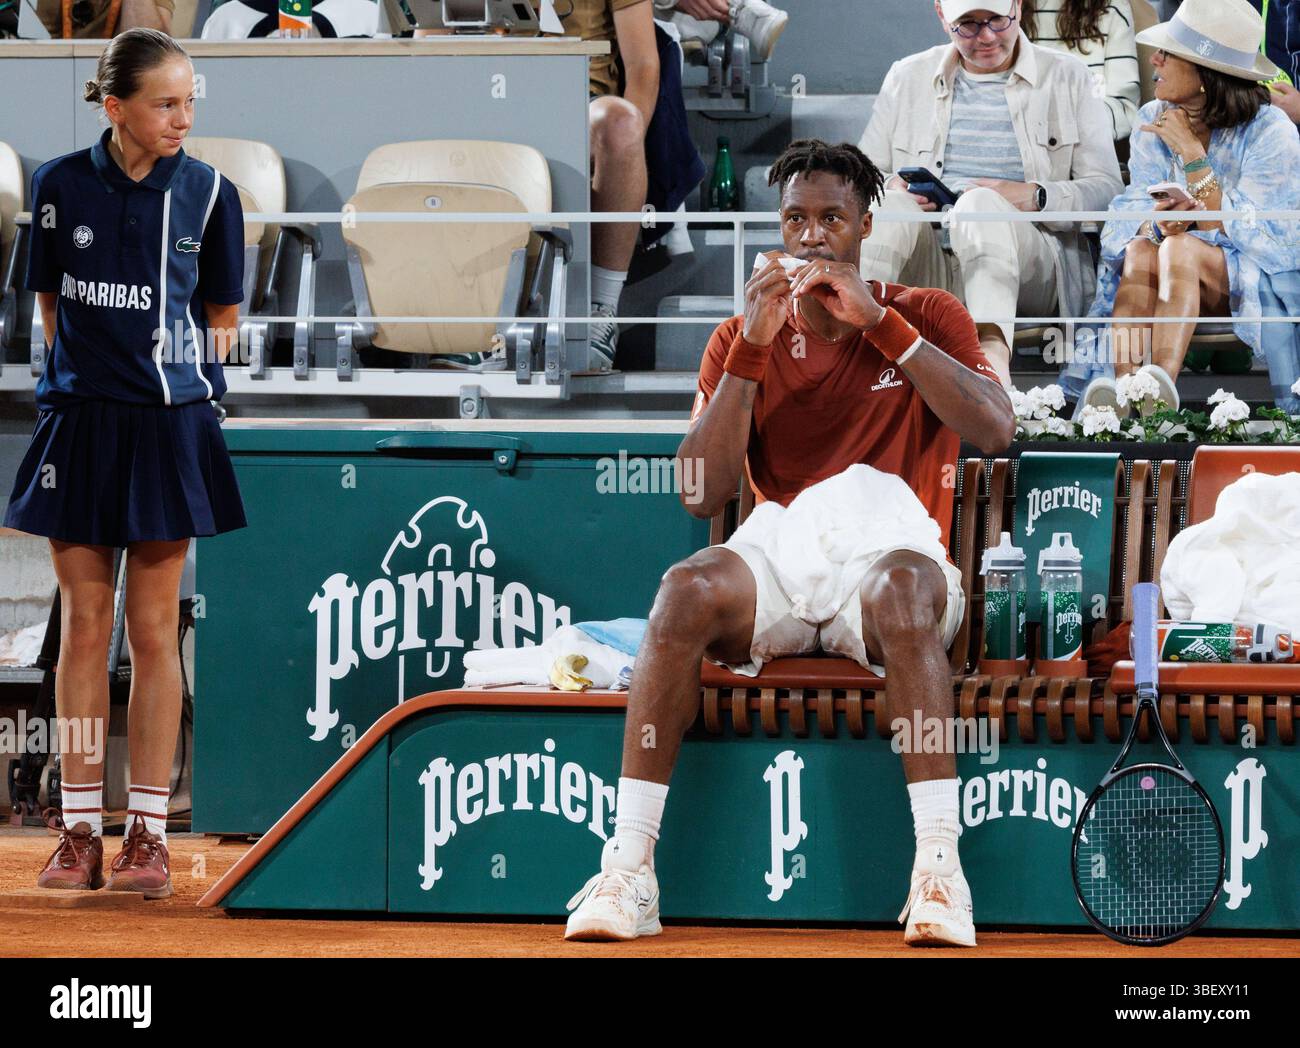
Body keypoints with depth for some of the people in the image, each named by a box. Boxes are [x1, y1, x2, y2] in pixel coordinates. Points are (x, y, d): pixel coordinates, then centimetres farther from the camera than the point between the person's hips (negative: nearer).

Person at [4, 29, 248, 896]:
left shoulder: (208, 194, -1)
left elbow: (222, 321, 7)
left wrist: (166, 367, -2)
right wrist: (92, 366, 2)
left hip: (168, 429, -1)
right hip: (80, 421, 1)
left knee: (153, 632, 2)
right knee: (84, 628, 4)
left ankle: (149, 833, 6)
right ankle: (81, 833, 9)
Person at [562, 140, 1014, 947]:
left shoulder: (927, 317, 12)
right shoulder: (742, 340, 15)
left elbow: (995, 429, -8)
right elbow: (702, 495, 3)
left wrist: (877, 321, -11)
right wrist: (753, 348, -5)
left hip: (890, 557, -2)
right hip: (777, 559, 2)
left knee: (903, 588, -39)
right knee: (687, 591, -32)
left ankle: (939, 868, -42)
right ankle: (629, 869, -35)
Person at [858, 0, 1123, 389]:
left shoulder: (1066, 77, 14)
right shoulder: (906, 78, 20)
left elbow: (1107, 186, 7)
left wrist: (1036, 198, -13)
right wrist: (892, 190, -5)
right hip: (930, 268, 2)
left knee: (981, 203, -37)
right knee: (891, 205, -32)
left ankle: (992, 345, -63)